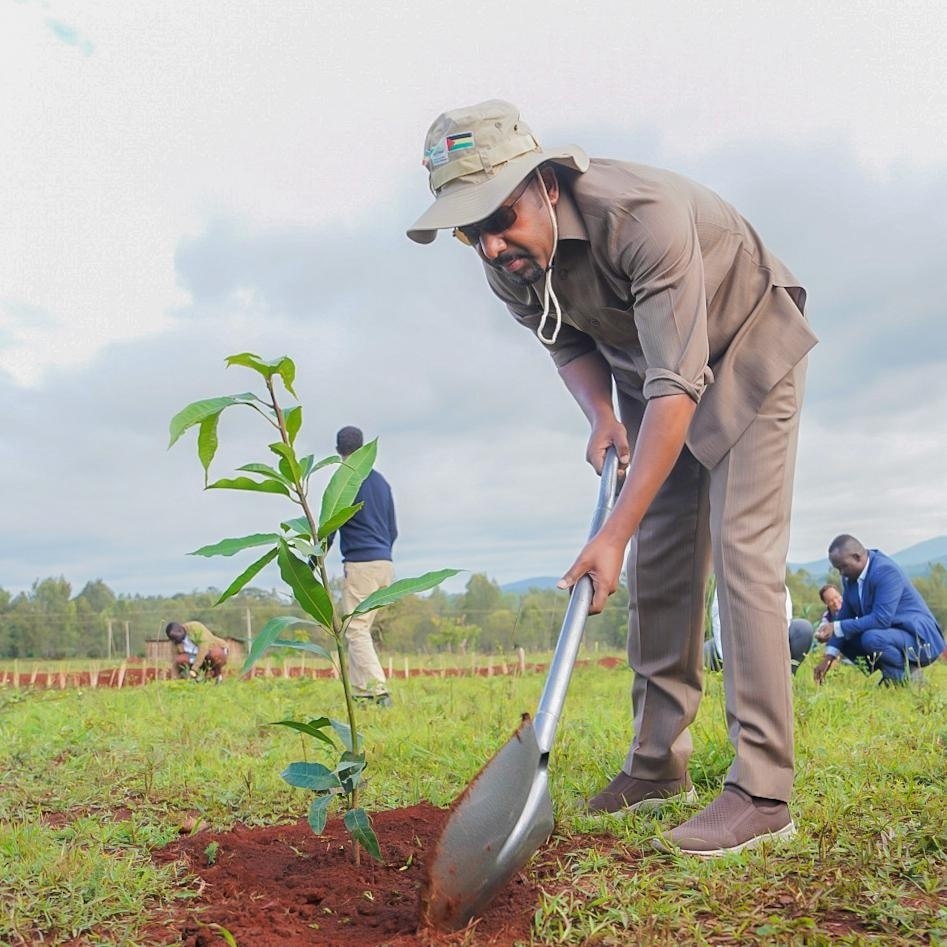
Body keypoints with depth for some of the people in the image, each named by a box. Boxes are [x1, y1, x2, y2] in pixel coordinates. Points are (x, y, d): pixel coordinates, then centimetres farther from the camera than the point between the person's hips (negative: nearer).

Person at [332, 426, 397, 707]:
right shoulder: (382, 482, 16)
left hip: (360, 564, -7)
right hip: (385, 564, 7)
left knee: (356, 630, -7)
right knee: (360, 629, 14)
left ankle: (378, 690, -18)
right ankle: (360, 692, 14)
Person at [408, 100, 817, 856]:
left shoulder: (643, 215, -38)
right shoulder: (507, 266, -15)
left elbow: (676, 387, -39)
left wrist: (614, 533, -41)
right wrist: (602, 417, -16)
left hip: (746, 353, -6)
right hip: (653, 371, 7)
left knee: (743, 553, -17)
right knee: (657, 566, 4)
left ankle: (762, 792, -14)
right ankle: (660, 764, 13)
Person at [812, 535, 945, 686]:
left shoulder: (886, 571, -24)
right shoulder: (850, 576, 3)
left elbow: (881, 619, -32)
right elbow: (845, 614, 7)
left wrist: (837, 628, -29)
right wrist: (829, 656, -1)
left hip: (919, 639, -10)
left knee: (872, 638, -35)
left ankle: (907, 677, -9)